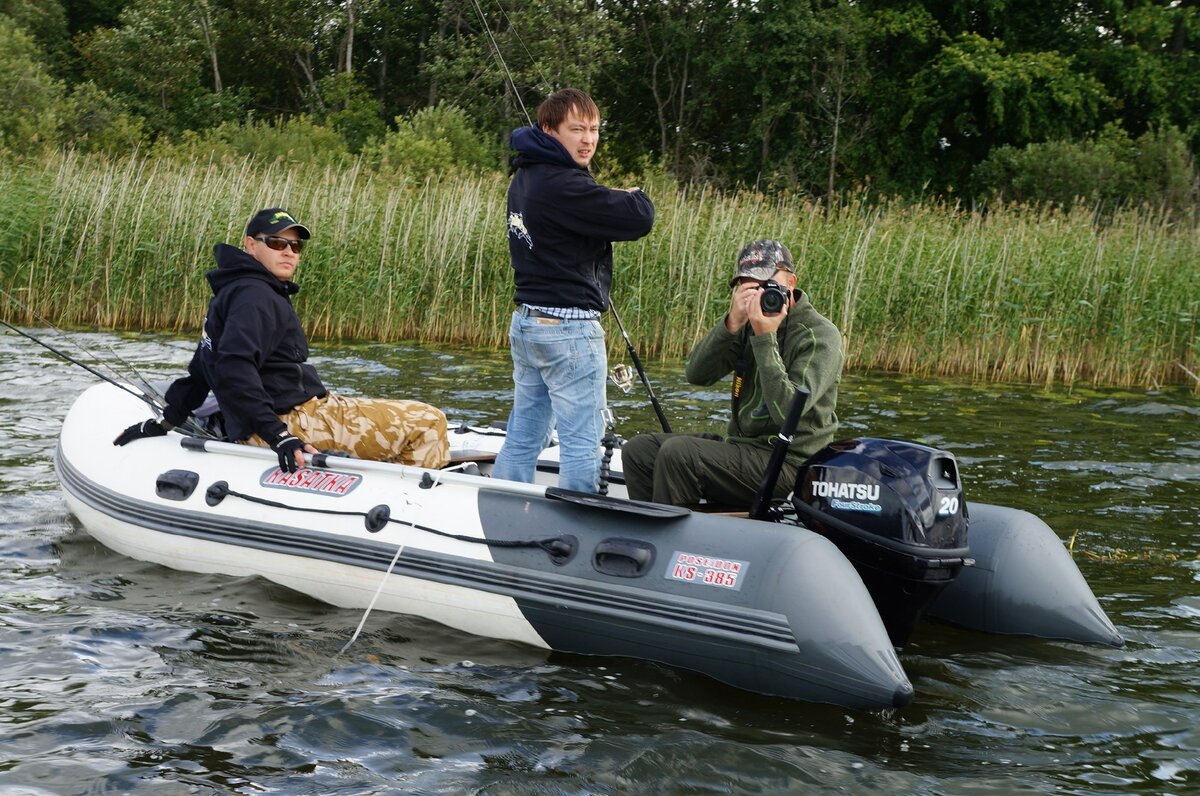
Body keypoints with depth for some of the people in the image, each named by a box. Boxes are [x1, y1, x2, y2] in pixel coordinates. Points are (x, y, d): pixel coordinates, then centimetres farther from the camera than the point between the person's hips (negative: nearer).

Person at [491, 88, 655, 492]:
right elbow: (639, 218, -20)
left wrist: (619, 201, 4)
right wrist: (636, 196, 1)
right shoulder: (563, 185, -19)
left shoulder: (524, 177, 11)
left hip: (525, 322, 10)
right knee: (582, 443, -2)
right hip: (569, 327, -9)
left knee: (523, 438, 15)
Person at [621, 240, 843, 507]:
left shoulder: (820, 335, -11)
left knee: (678, 452, -26)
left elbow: (786, 412, -25)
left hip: (789, 462, -8)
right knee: (638, 450, 1)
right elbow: (697, 374, -3)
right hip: (742, 444, 8)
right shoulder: (750, 324, 9)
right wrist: (731, 324, -16)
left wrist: (765, 337, -24)